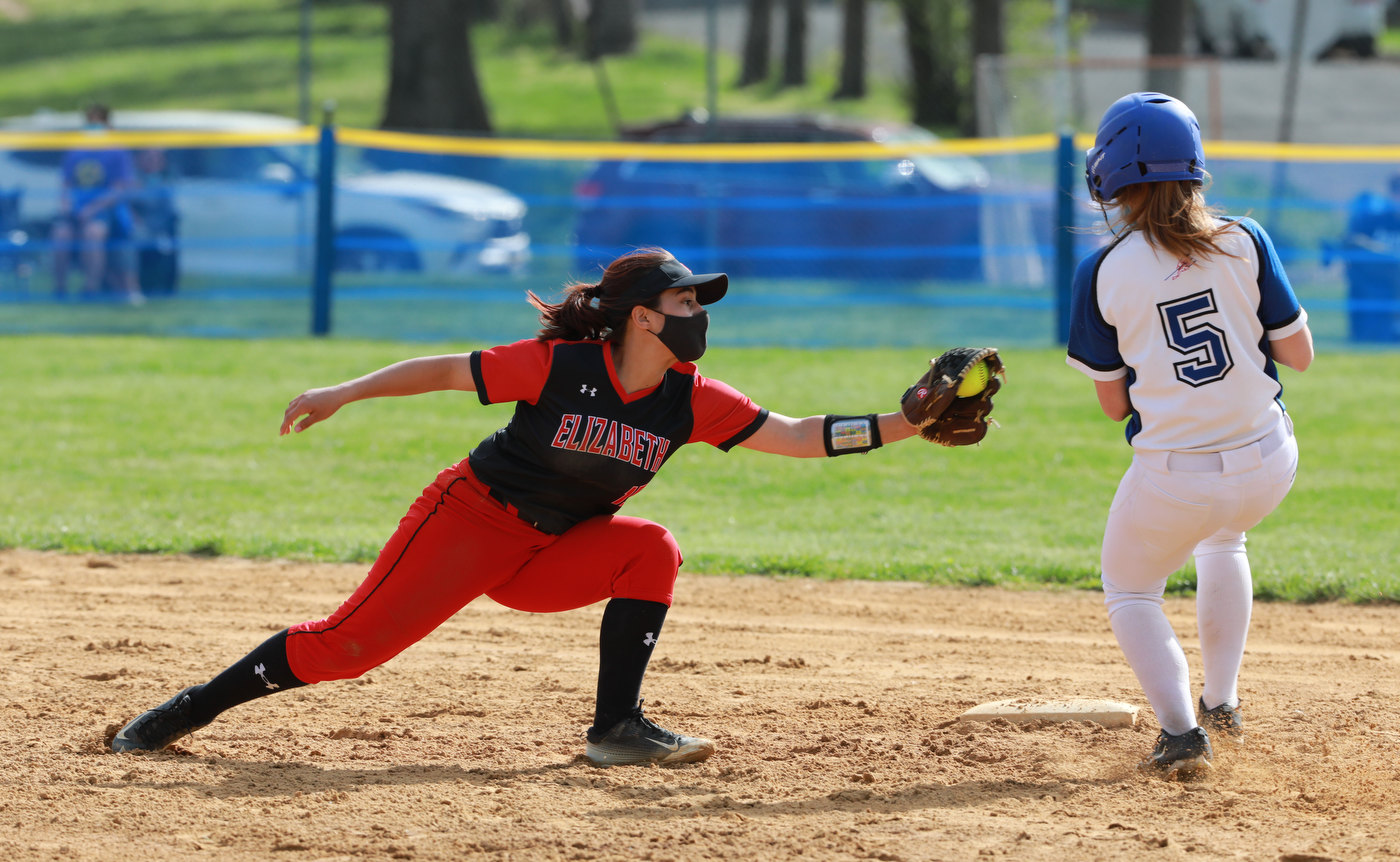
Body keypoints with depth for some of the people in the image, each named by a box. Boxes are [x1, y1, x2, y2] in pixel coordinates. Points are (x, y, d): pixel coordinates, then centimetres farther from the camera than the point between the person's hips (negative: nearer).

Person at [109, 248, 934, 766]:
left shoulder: (691, 402, -7)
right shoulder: (562, 365, -19)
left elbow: (798, 437, -10)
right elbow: (449, 371, -13)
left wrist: (902, 425, -19)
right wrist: (345, 393, -17)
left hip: (555, 555, 5)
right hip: (475, 520, -5)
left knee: (653, 549, -18)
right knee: (352, 642, -12)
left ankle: (617, 727, -17)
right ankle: (188, 711, 2)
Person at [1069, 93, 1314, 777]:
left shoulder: (1101, 274, -8)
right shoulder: (1244, 242, -5)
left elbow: (1113, 402, -1)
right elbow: (1299, 353, -1)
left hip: (1174, 477, -3)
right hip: (1268, 463, 3)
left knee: (1130, 592, 22)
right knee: (1221, 540, 36)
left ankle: (1181, 730, 2)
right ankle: (1222, 701, 37)